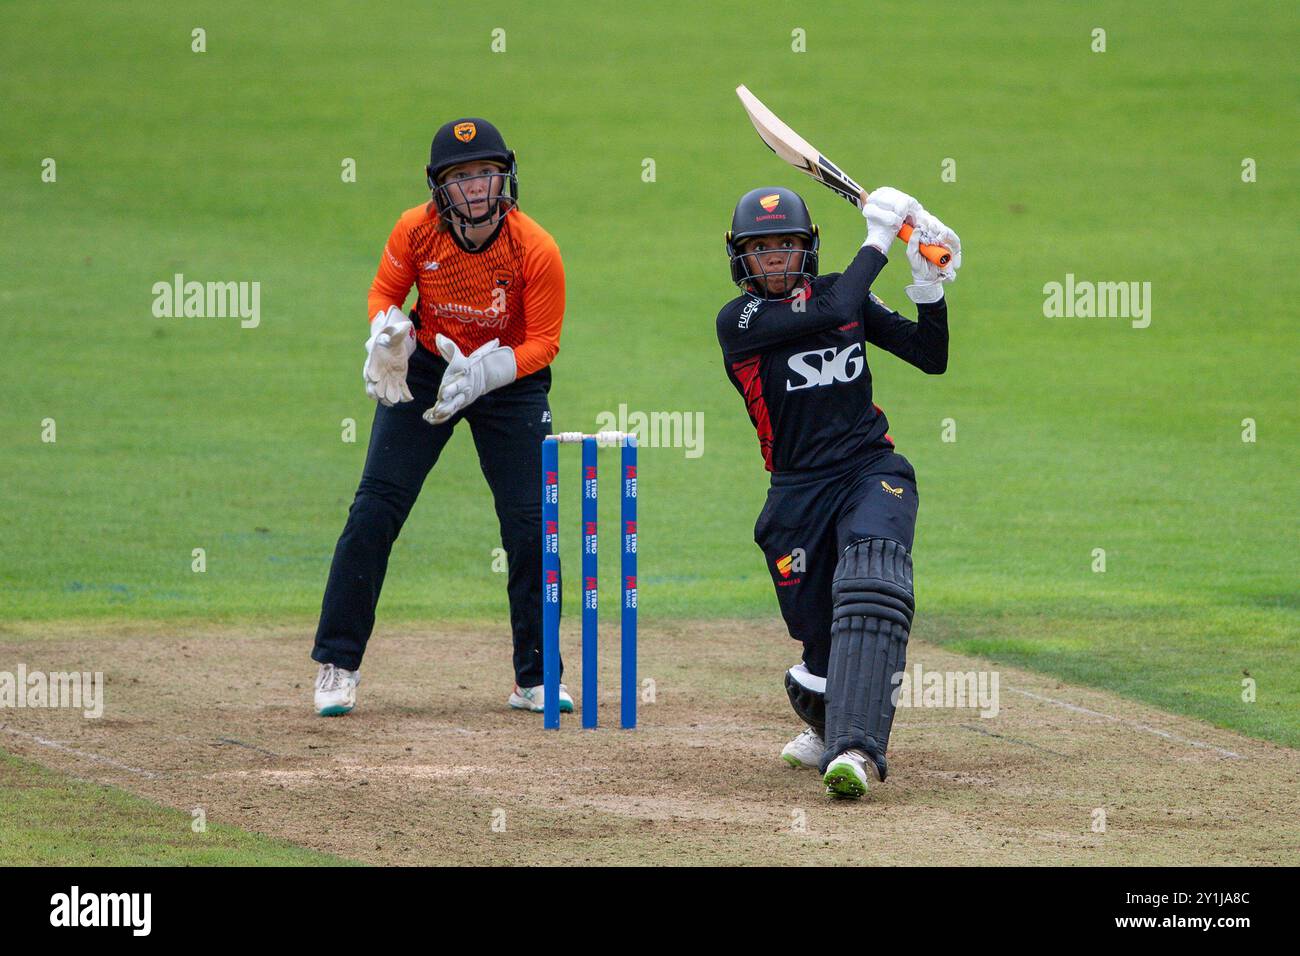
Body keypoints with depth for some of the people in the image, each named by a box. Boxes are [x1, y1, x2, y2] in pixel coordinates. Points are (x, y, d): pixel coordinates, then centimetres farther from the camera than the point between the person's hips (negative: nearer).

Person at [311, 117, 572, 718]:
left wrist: (483, 373, -32)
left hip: (509, 378, -1)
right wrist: (386, 334, -23)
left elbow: (544, 342, -16)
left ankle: (534, 680, 9)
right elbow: (385, 291, 0)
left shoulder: (536, 250, -23)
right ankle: (337, 665, 2)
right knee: (374, 510, -7)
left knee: (529, 526, -5)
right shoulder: (416, 230, -18)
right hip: (425, 370, 1)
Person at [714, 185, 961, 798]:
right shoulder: (738, 320, -6)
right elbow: (834, 312, -21)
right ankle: (826, 724, 40)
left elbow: (932, 357, 12)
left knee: (870, 588, -27)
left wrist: (930, 284, -2)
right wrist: (879, 239, -12)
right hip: (797, 489, -1)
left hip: (872, 471, 1)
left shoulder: (839, 293, 8)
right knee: (819, 628, 2)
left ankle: (856, 747, -40)